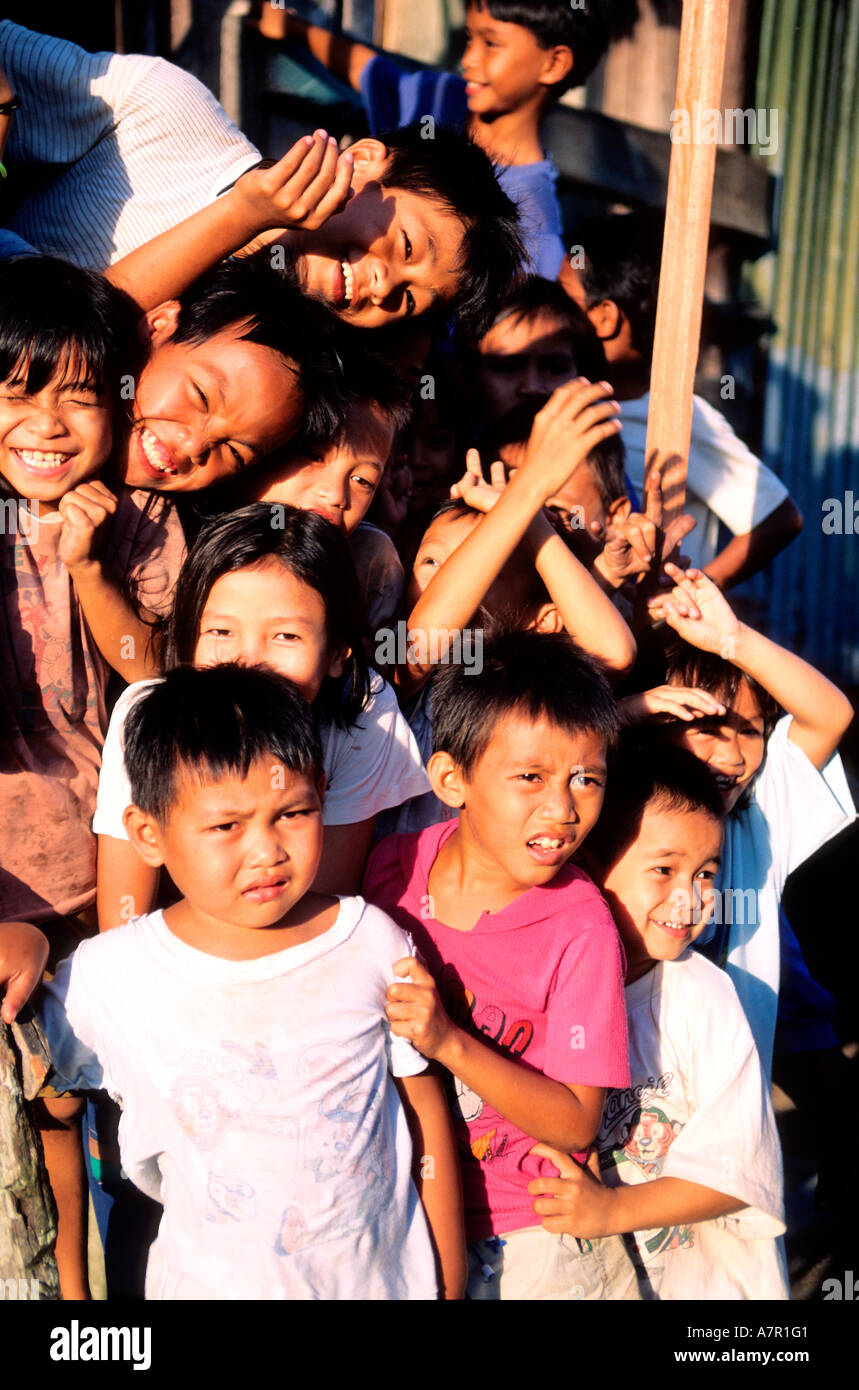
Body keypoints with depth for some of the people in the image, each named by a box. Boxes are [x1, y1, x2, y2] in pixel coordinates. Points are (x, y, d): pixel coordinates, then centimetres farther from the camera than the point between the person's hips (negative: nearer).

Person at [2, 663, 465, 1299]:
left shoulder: (374, 943, -11)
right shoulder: (107, 976, -14)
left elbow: (427, 1115, -2)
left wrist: (448, 1283, 3)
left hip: (388, 1276, 0)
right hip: (215, 1282, 0)